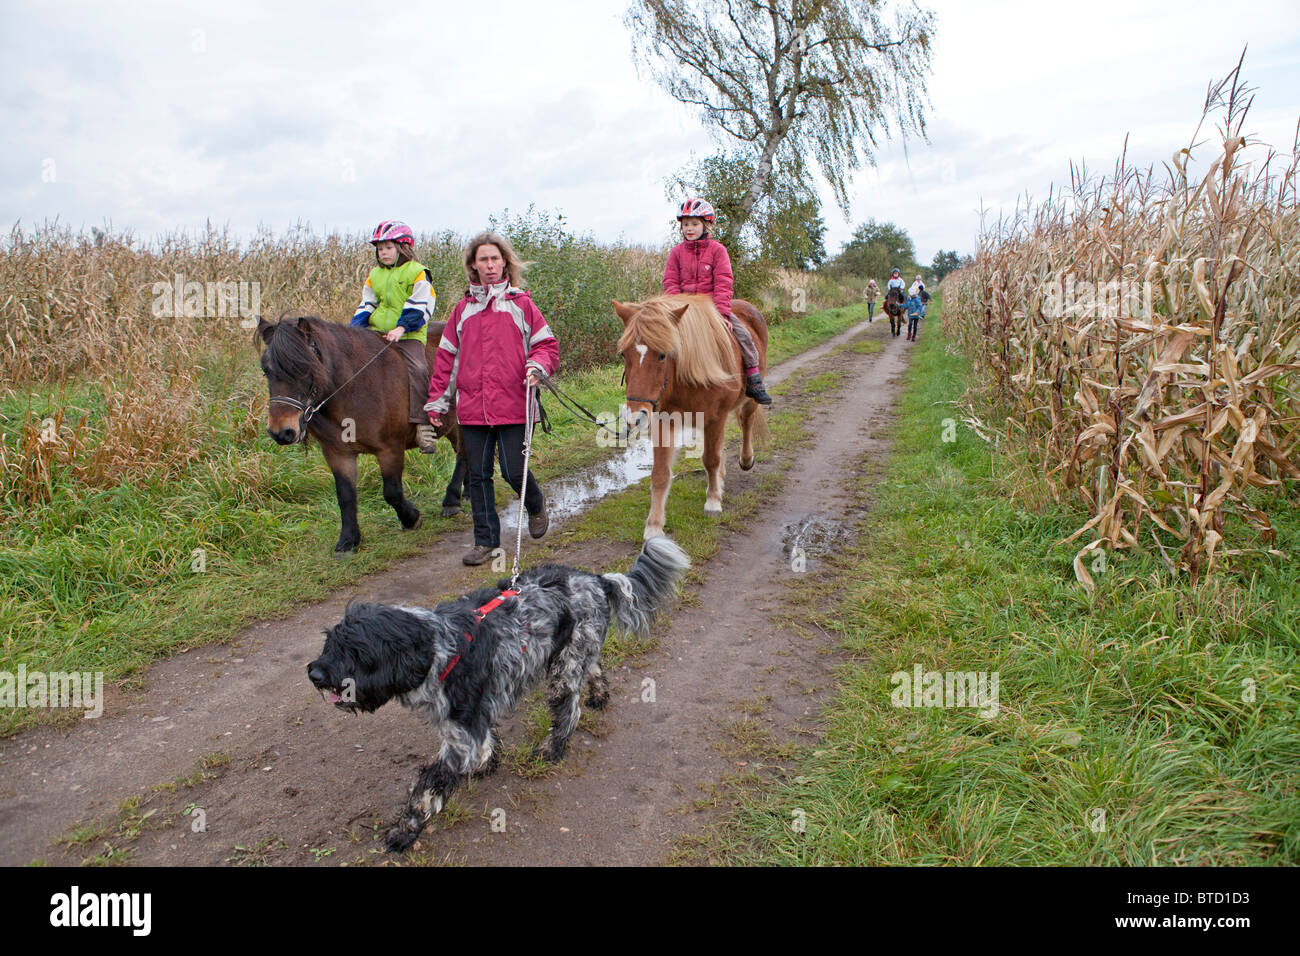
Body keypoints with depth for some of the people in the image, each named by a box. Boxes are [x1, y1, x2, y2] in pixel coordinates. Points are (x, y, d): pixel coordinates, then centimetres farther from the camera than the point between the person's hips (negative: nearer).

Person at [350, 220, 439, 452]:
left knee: (418, 369, -26)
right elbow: (366, 305, 22)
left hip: (409, 336, -6)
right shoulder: (374, 275, 19)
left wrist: (402, 327, -20)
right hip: (377, 334, 6)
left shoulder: (417, 273, 1)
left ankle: (423, 427, -27)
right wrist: (354, 328, 6)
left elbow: (419, 306, -7)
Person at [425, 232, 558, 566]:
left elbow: (547, 344, 6)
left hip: (512, 404, -3)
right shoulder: (463, 308, 12)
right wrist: (437, 399, 12)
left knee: (514, 470, -3)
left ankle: (536, 504, 32)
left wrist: (538, 366, -15)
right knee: (478, 475, 6)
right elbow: (447, 356, 15)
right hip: (472, 407, 3)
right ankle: (486, 541, 19)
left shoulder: (521, 304, 4)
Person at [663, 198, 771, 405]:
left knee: (743, 334, -15)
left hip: (712, 304, -1)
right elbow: (670, 283, 4)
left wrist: (722, 312, -17)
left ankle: (754, 382, -4)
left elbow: (723, 283, -6)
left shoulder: (717, 249, 0)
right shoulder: (677, 252, 5)